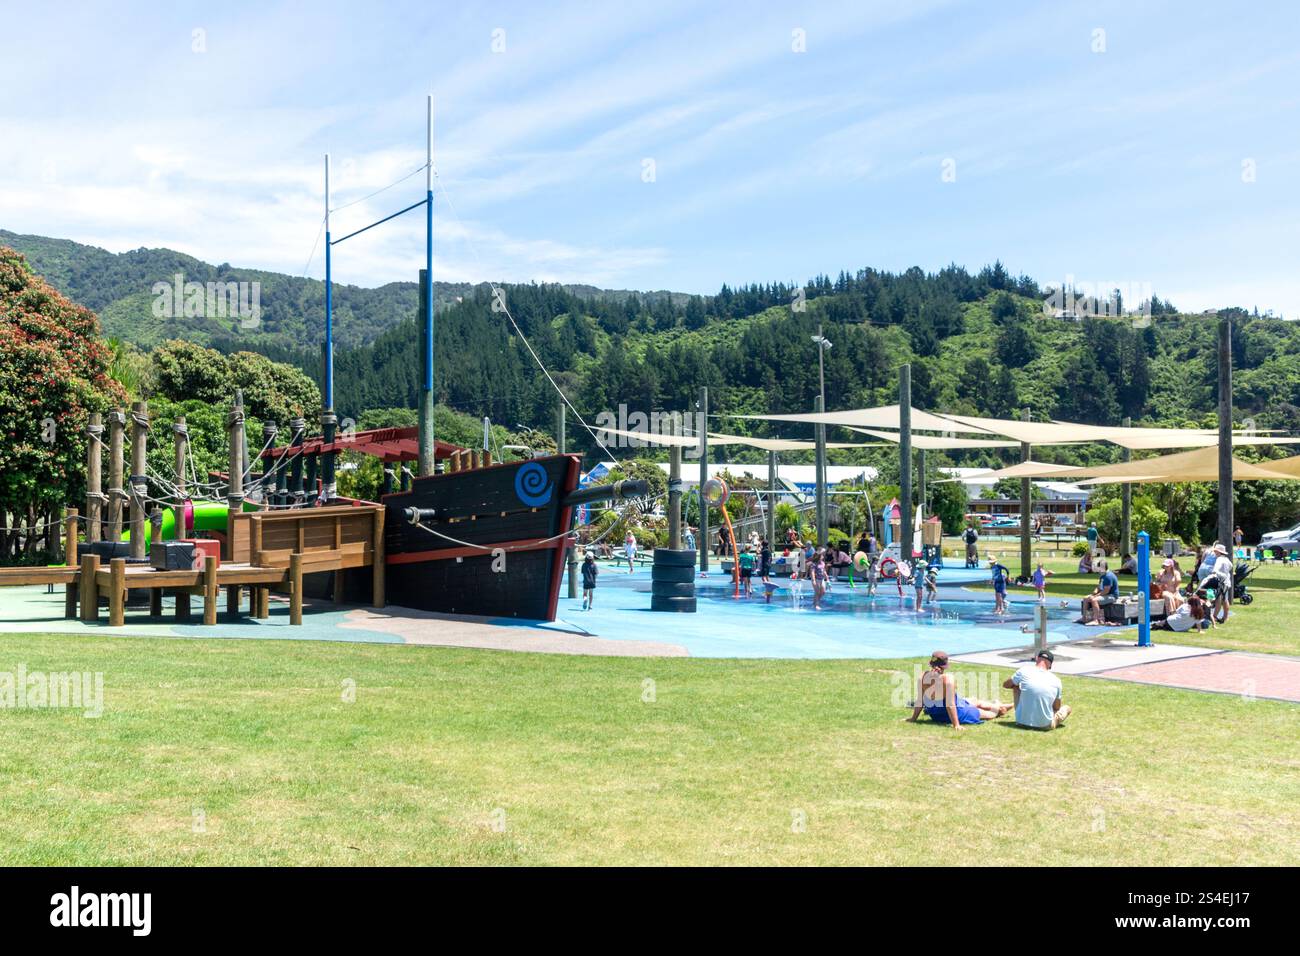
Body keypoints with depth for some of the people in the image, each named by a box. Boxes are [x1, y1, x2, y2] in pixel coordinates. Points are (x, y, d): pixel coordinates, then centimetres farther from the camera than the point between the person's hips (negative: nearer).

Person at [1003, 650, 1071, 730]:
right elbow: (1057, 707, 4)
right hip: (1045, 726, 4)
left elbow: (1005, 684, 6)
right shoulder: (1056, 681, -8)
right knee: (1067, 707, 30)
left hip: (1022, 722, -4)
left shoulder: (1024, 671, -11)